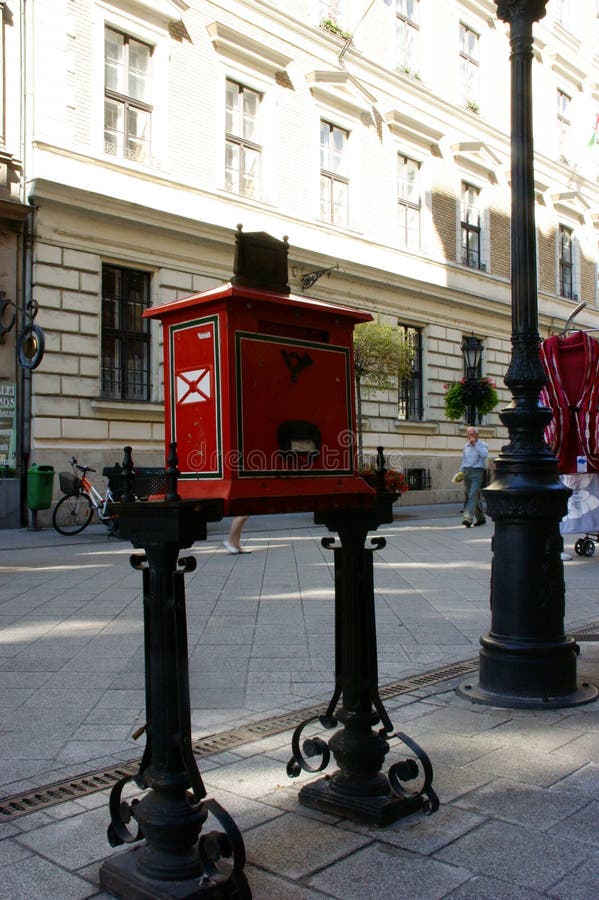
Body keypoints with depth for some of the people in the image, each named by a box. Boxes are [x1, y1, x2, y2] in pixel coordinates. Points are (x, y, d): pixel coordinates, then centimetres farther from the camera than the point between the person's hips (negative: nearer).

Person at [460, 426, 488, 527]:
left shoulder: (482, 445, -1)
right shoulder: (466, 446, 16)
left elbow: (484, 455, -21)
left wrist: (475, 444, -17)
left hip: (477, 472, -6)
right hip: (467, 472, 6)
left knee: (473, 495, -17)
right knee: (472, 496, 10)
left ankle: (468, 518, -26)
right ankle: (480, 518, 22)